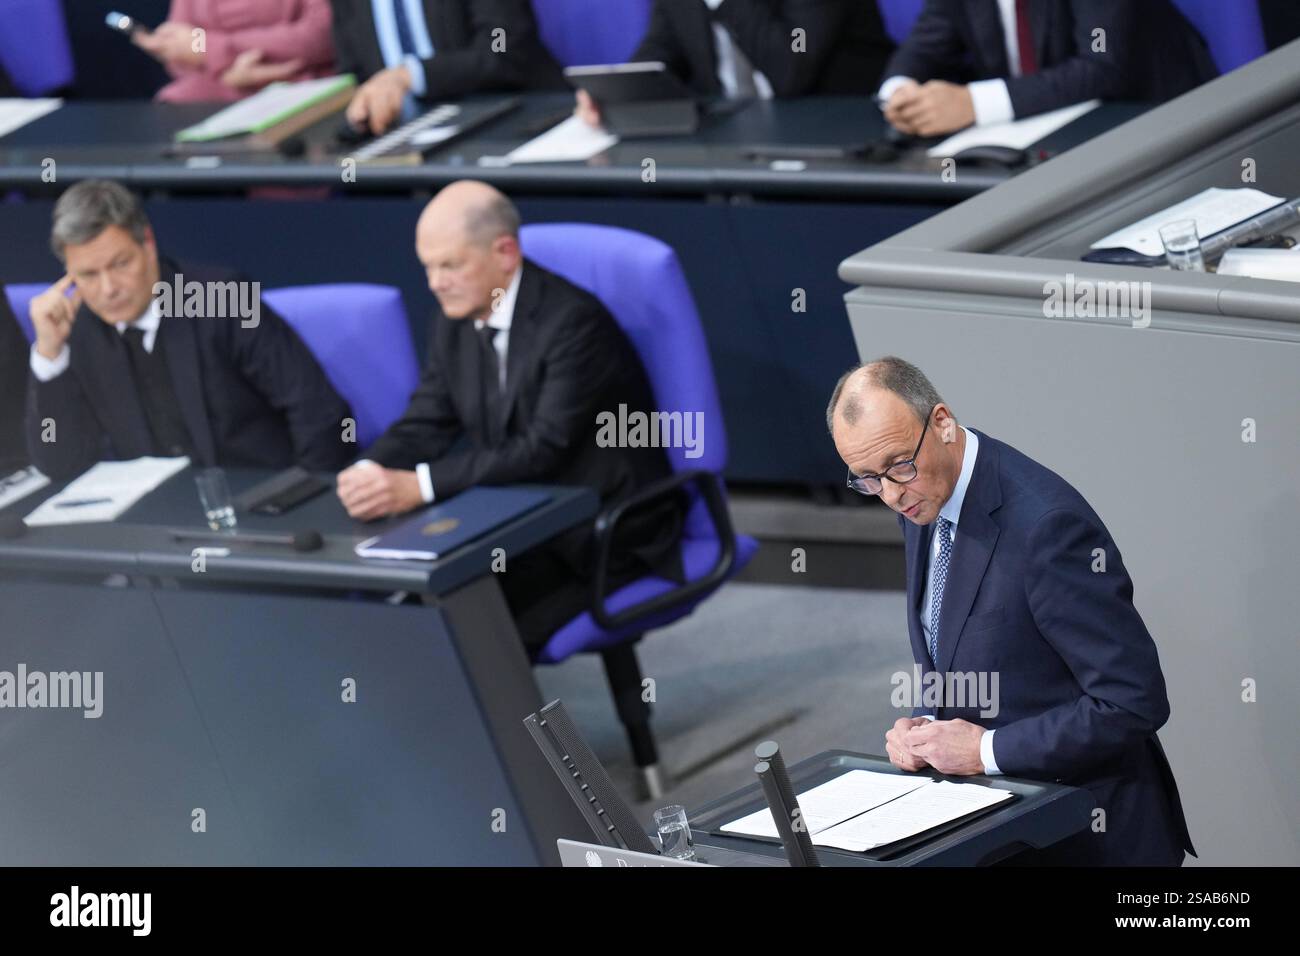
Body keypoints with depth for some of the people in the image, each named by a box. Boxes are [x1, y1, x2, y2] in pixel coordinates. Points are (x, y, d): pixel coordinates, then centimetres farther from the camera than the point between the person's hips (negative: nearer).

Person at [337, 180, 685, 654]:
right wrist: (368, 473, -18)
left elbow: (545, 449, -28)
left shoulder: (573, 321, -21)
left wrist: (419, 485, -36)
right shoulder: (456, 322, 4)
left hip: (609, 539, -7)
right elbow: (425, 424, 5)